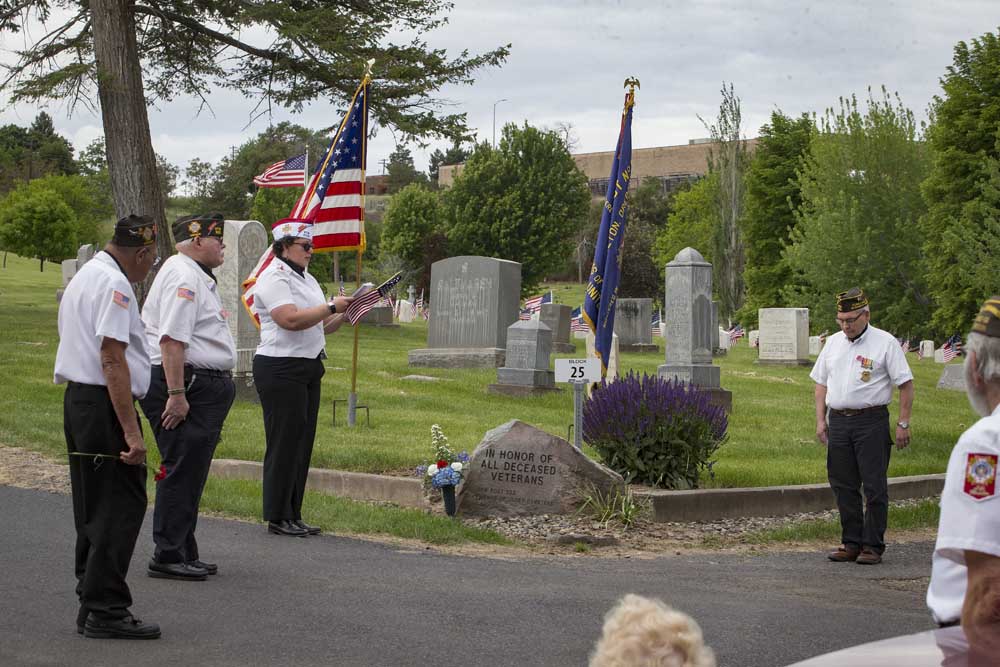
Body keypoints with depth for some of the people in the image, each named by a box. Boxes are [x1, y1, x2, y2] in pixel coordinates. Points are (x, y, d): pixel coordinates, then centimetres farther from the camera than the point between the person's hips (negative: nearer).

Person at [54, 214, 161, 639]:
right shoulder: (114, 285, -13)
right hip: (105, 403, -11)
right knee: (121, 507, -9)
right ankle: (106, 610, -10)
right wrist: (132, 431, -22)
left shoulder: (83, 277, 20)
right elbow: (113, 359, -20)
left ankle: (91, 605, 18)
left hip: (76, 398, 11)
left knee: (92, 505, 13)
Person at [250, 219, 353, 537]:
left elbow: (319, 326, 23)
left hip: (308, 369, 10)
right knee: (284, 444, -6)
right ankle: (277, 518, 0)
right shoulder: (274, 278, -11)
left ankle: (293, 516, 16)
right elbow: (291, 320, -24)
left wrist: (344, 314, 6)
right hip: (281, 369, -9)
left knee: (302, 444, 10)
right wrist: (331, 307, -17)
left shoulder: (305, 278, 20)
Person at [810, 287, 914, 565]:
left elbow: (905, 384, -3)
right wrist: (821, 419, 11)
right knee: (844, 486, 7)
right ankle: (851, 544, 15)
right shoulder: (833, 342, 13)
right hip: (838, 422, 5)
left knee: (874, 486, -4)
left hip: (871, 421, -5)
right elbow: (821, 382, 19)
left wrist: (903, 424, -7)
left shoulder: (885, 343, -3)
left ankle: (873, 546, 1)